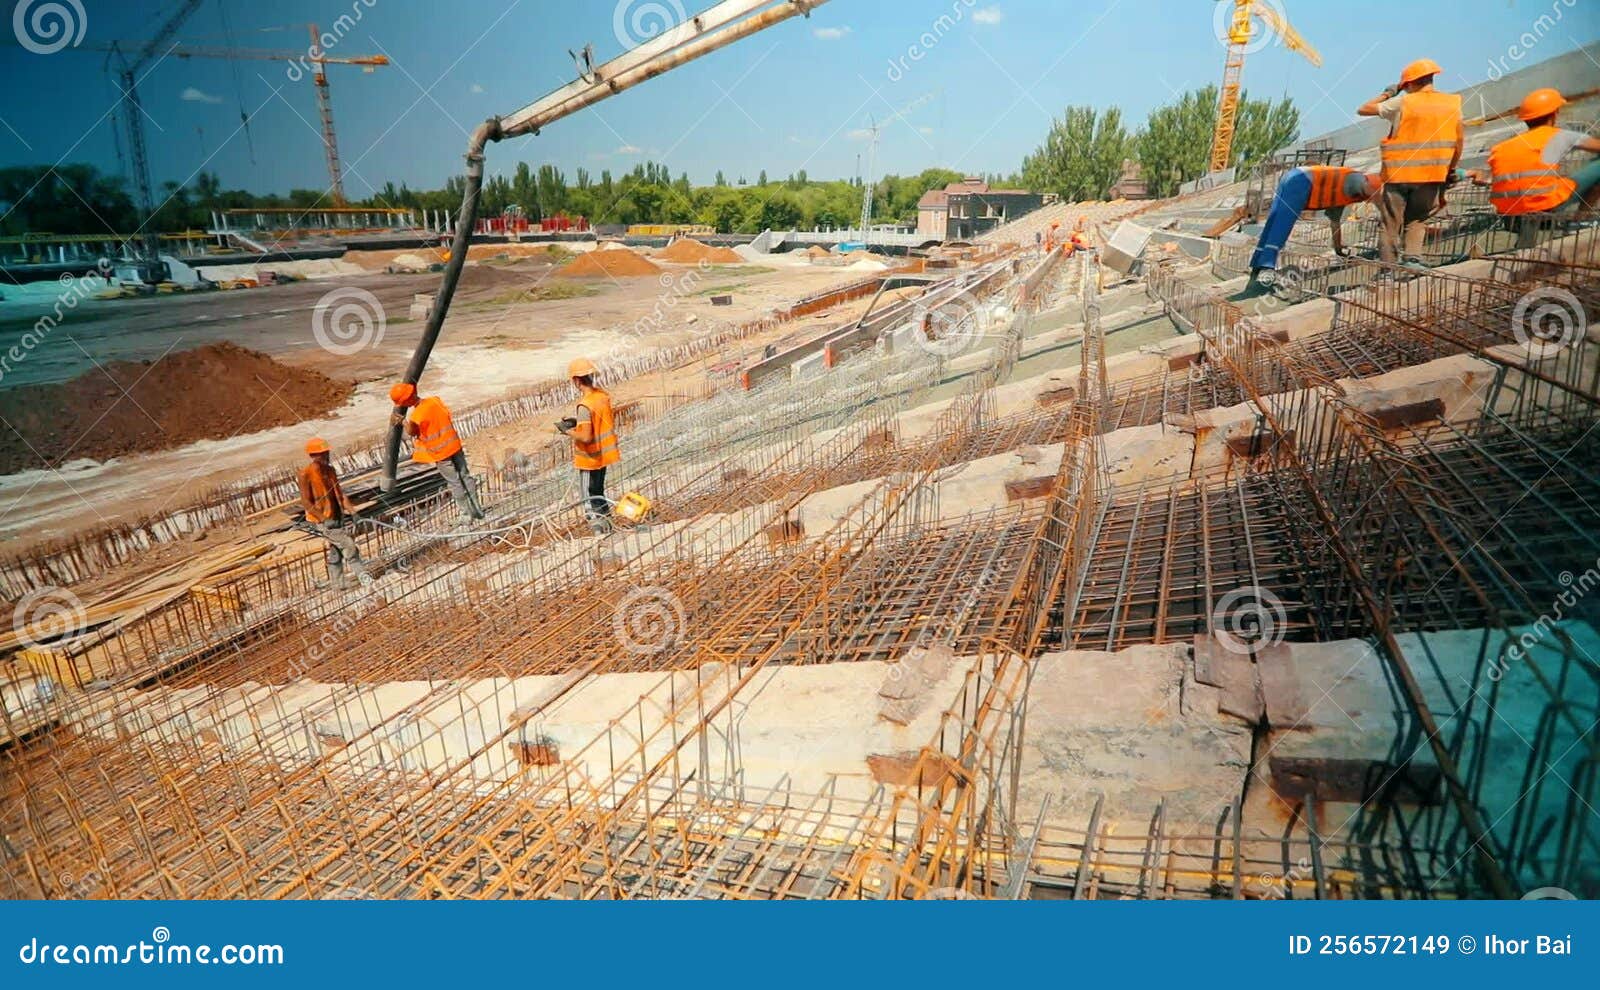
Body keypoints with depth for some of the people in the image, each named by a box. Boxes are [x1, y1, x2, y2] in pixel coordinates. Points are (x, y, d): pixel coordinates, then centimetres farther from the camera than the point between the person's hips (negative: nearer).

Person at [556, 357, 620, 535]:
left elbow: (585, 437, -28)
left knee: (589, 498, 5)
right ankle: (606, 523, 33)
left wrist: (567, 430, -11)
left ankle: (600, 530, 8)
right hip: (604, 453, 8)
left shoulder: (585, 405, -26)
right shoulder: (603, 395, -1)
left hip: (589, 459, -8)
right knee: (598, 491, 23)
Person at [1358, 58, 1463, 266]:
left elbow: (1363, 109, -1)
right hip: (1432, 175, 3)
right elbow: (1460, 138, 7)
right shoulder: (1453, 103, 5)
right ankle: (1413, 257, 0)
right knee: (1417, 220, 17)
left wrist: (1387, 94, 14)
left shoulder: (1402, 103, -6)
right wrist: (1452, 169, 17)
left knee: (1392, 224, 4)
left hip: (1399, 173, -3)